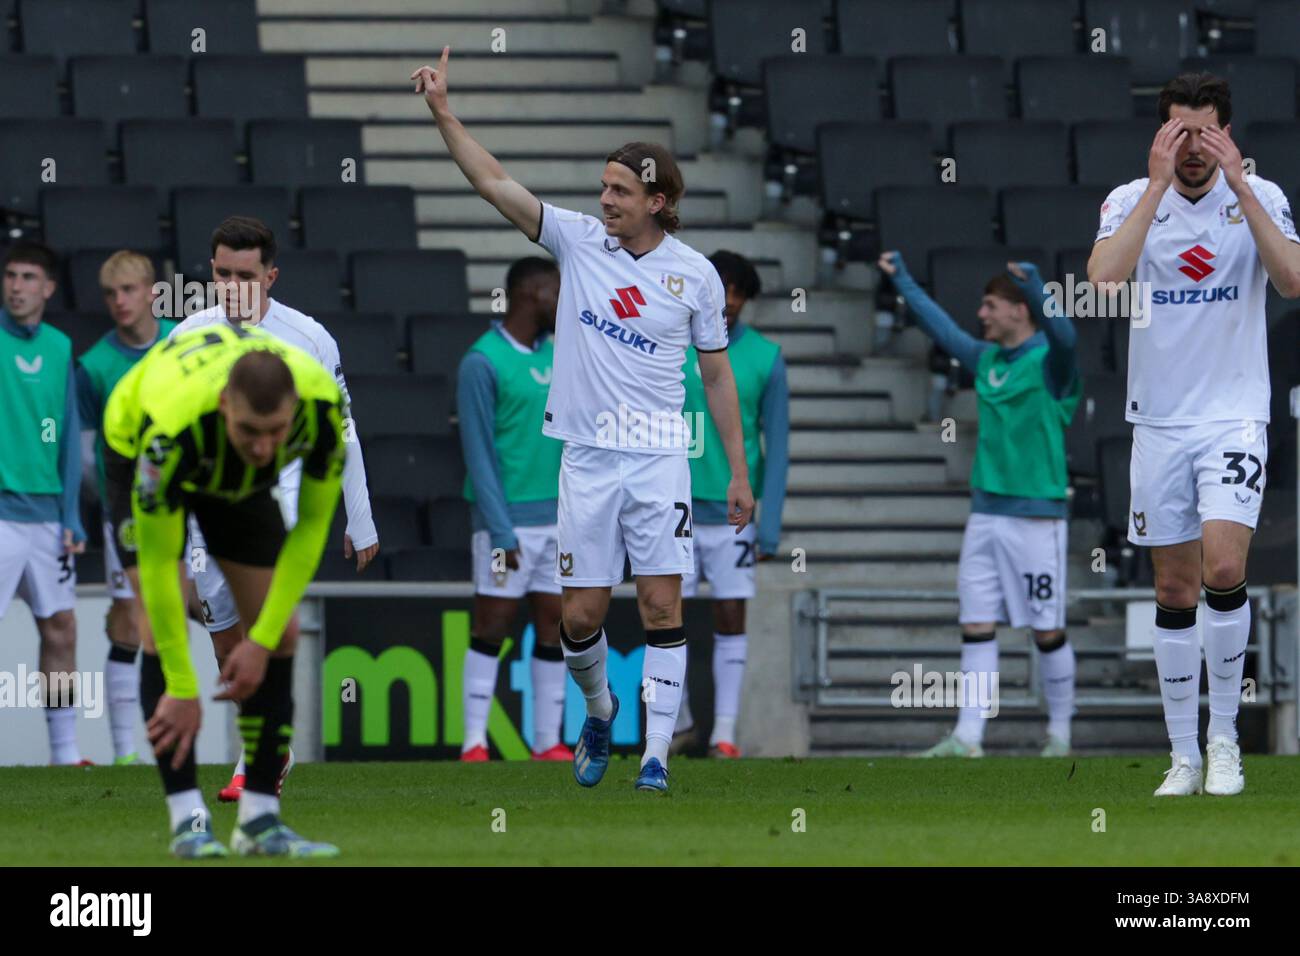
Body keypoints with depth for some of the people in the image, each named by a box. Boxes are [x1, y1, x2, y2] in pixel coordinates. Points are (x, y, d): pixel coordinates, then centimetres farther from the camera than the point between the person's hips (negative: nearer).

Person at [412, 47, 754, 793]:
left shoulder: (695, 274, 0)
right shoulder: (578, 239, 1)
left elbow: (717, 373, 8)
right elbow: (495, 183, -5)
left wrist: (738, 471, 7)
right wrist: (443, 112, -16)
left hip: (658, 457, -1)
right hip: (587, 456, 1)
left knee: (662, 603, -7)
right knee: (581, 613, 1)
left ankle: (657, 753, -3)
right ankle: (599, 710, 29)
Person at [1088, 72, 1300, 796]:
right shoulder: (1131, 201, -1)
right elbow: (1104, 281, -20)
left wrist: (1238, 186, -22)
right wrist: (1159, 184, -21)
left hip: (1235, 416, -2)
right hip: (1159, 420, 2)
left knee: (1224, 568, -19)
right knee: (1175, 588, 6)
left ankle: (1224, 735, -4)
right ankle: (1185, 755, 14)